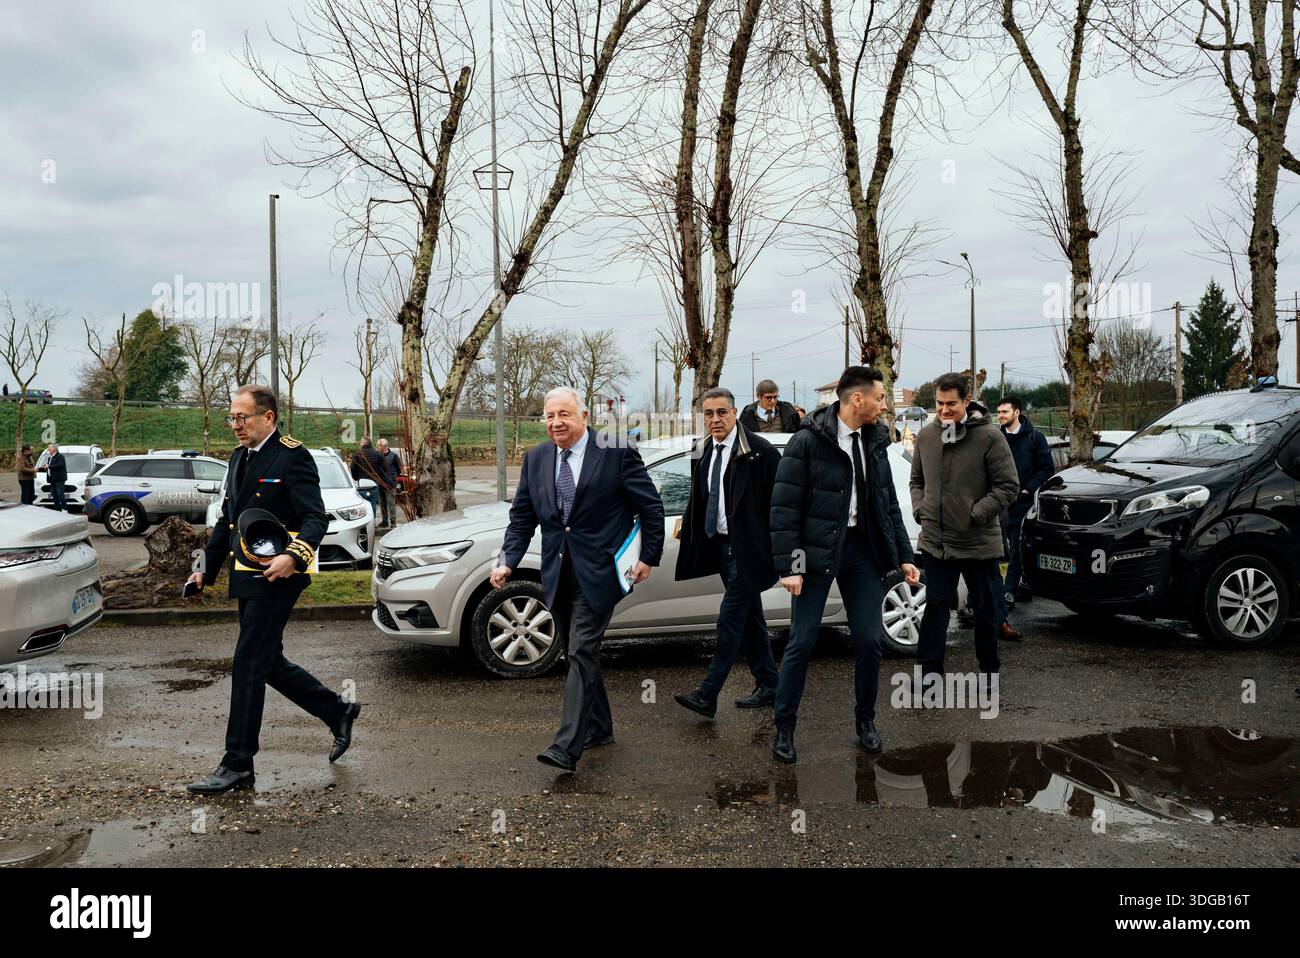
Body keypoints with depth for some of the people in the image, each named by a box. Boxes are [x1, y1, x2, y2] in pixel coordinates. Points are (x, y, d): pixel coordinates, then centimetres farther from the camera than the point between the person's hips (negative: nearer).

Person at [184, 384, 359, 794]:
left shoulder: (293, 457, -11)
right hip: (247, 578, 9)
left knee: (248, 667, -5)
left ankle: (238, 765, 4)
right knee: (269, 663, 14)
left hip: (275, 577, -9)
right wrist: (208, 568, 20)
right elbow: (227, 519, 23)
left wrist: (293, 555, -33)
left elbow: (315, 518, -17)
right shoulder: (240, 457, 16)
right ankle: (338, 712, 29)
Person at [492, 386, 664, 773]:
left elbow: (651, 508, -2)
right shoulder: (535, 459, 7)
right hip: (558, 573, 6)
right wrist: (507, 562, -4)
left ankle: (567, 747, -10)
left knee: (582, 653, -11)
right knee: (579, 654, 15)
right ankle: (598, 728, 31)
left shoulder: (617, 453, -8)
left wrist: (649, 557, -5)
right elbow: (522, 517, 9)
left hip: (598, 571, -6)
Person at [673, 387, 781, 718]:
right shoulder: (703, 451, 9)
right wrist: (686, 525, 7)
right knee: (750, 618, 16)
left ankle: (707, 696, -5)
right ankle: (768, 685, 28)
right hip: (720, 545, 8)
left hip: (747, 548, -8)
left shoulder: (759, 451, -13)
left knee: (729, 620, -7)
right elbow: (697, 499, 17)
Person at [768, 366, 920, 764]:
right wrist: (789, 566, -16)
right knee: (802, 642, -1)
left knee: (869, 640, 6)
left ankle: (866, 721, 25)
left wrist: (904, 556, 11)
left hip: (862, 549, 5)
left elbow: (889, 503, 15)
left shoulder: (874, 441, 8)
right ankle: (784, 728, 13)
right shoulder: (808, 441, -11)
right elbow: (784, 507, -12)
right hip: (818, 551, -5)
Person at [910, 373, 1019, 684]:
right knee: (936, 606, 7)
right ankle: (930, 670, 14)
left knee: (986, 610, 11)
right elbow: (917, 480, 17)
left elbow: (1008, 486, -10)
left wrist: (976, 515, -14)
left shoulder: (989, 437, -11)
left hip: (978, 542, -3)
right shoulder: (926, 435, 3)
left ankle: (989, 670, 28)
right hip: (935, 541, 3)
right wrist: (919, 509, 2)